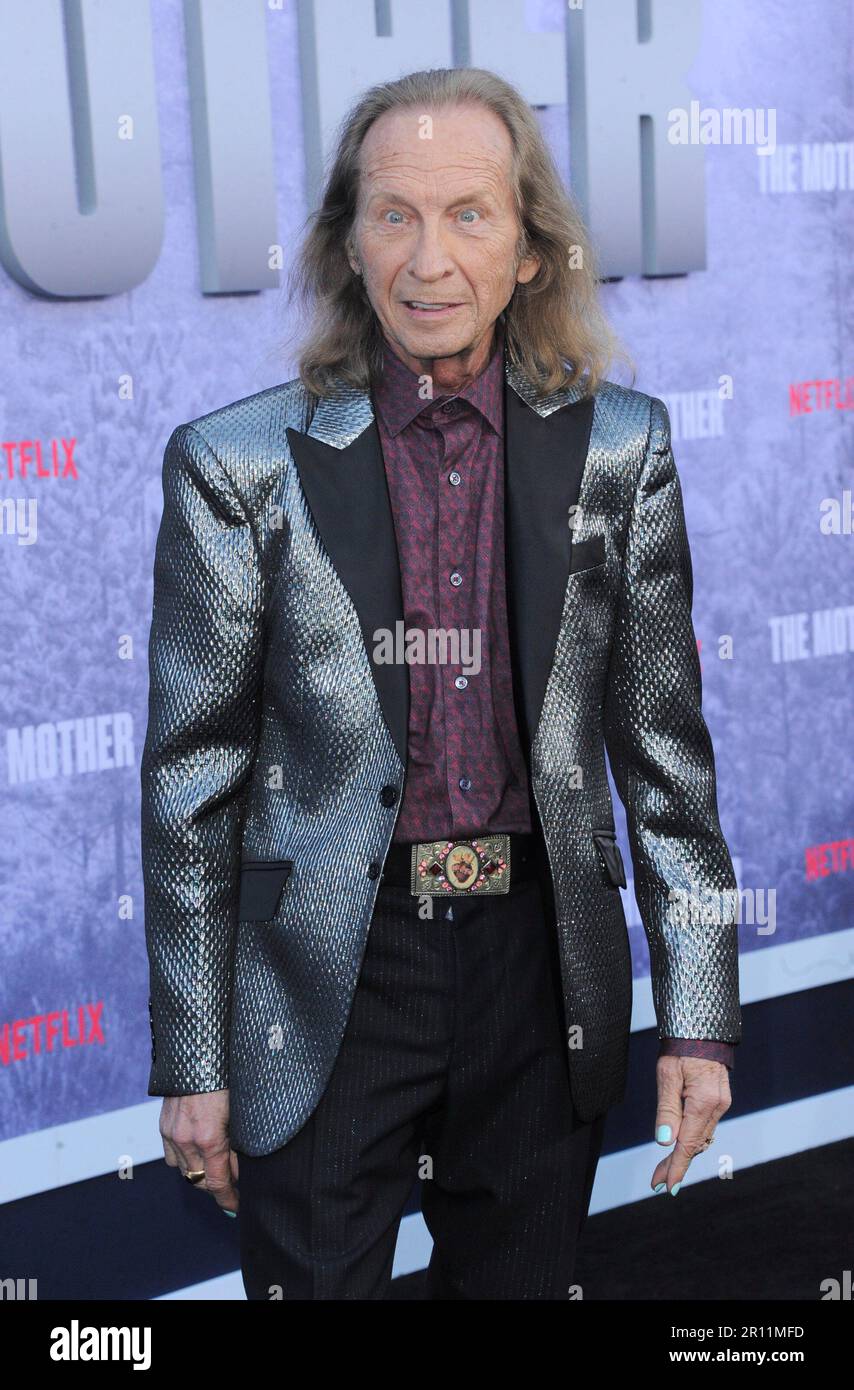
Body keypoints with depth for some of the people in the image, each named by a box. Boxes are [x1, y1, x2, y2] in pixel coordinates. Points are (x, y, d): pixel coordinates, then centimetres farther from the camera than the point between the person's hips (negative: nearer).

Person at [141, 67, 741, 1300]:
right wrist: (191, 1062, -1)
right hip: (328, 982, -2)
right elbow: (192, 778, -2)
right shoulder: (240, 468, -6)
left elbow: (664, 744, 4)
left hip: (540, 965, 2)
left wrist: (698, 1017, 3)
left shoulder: (618, 450, 1)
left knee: (524, 1280, 16)